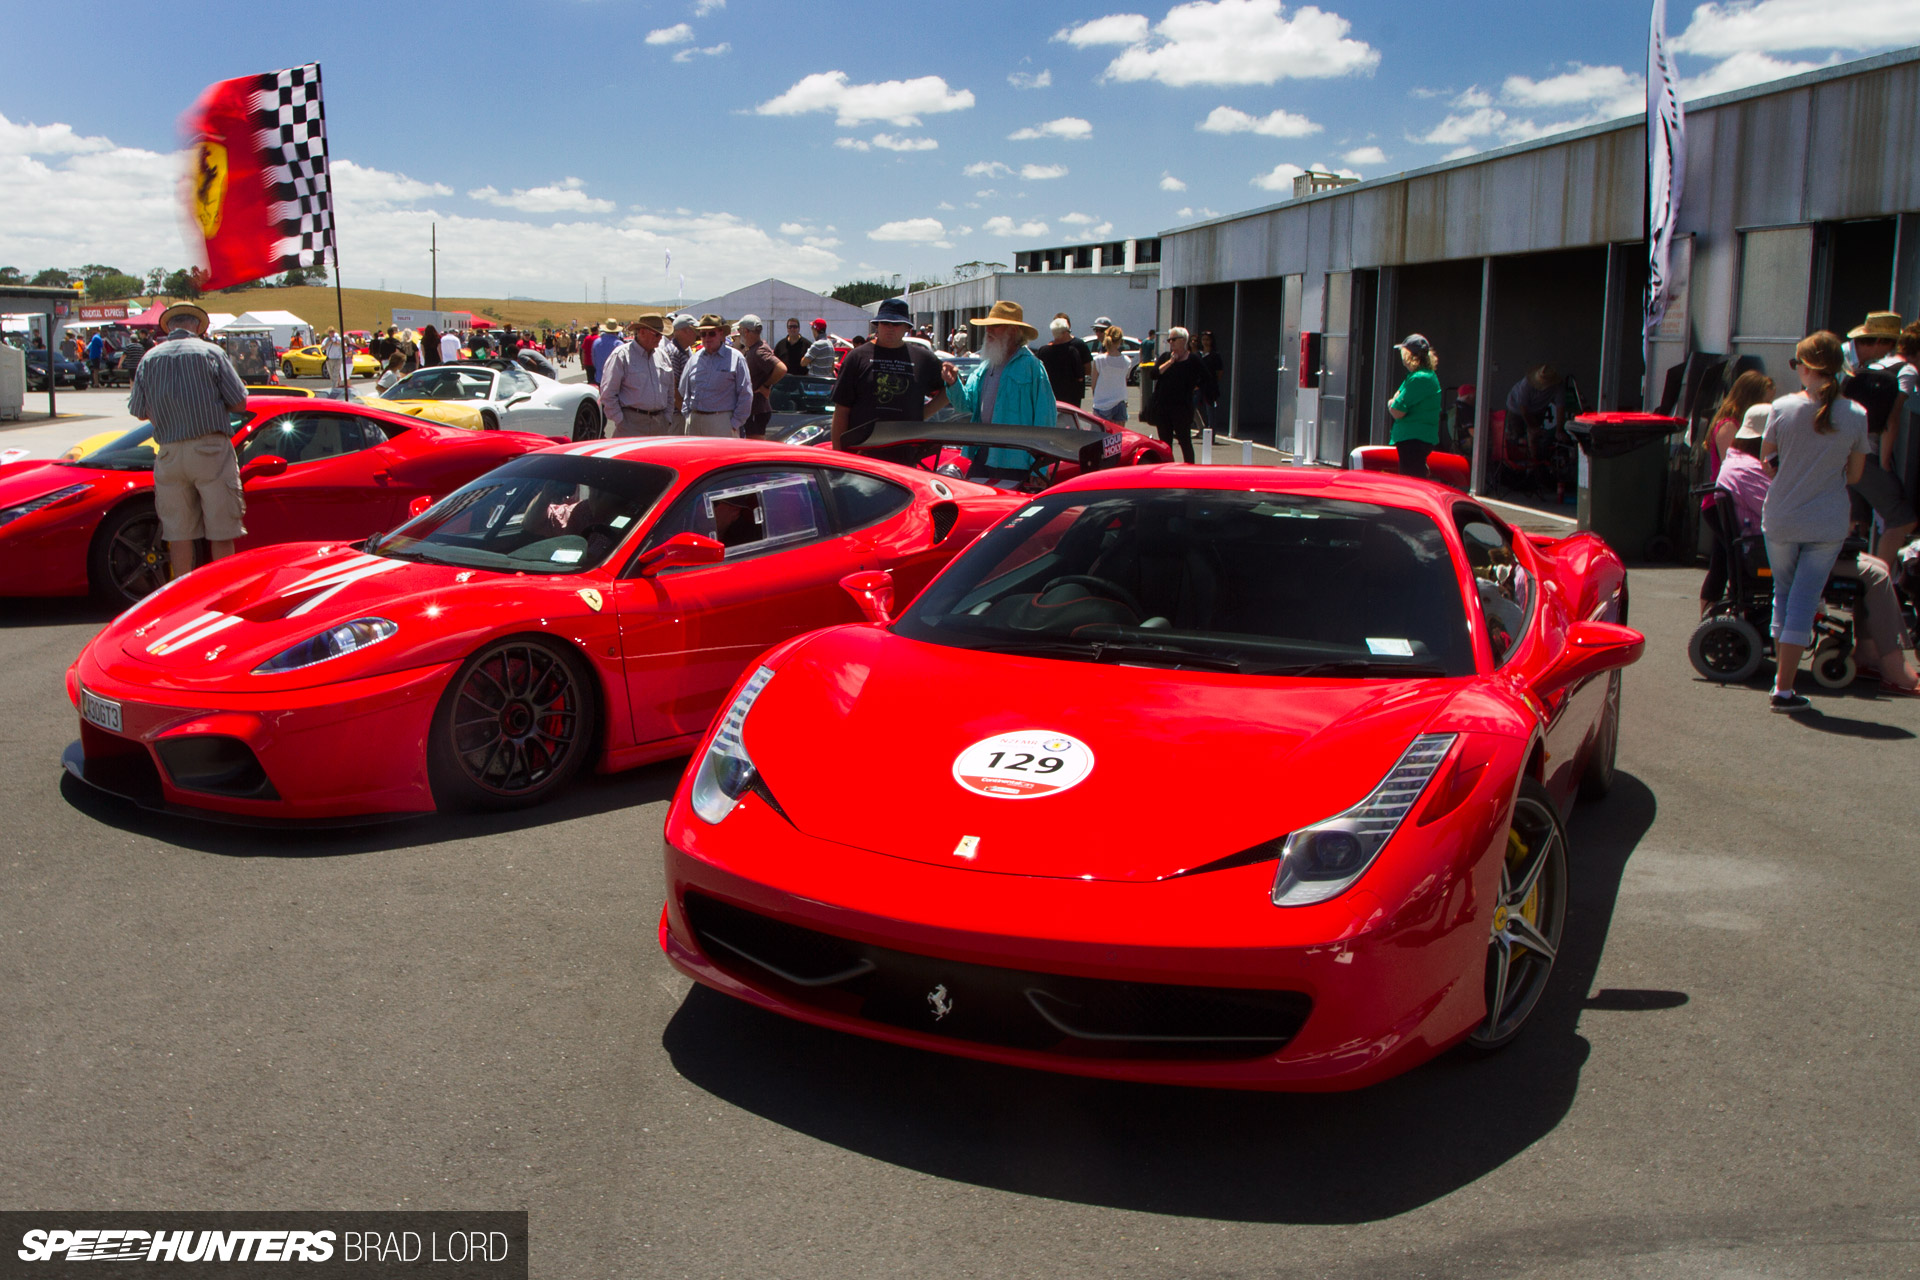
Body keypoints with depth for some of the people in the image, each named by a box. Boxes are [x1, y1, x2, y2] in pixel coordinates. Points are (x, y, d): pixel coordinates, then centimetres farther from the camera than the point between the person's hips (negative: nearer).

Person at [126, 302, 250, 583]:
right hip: (210, 449, -3)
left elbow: (139, 411, 7)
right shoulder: (210, 352, -2)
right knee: (221, 533, 2)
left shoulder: (150, 358, 8)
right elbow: (239, 402, -5)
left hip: (170, 454, 3)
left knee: (179, 534, 8)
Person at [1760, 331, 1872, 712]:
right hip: (1827, 525, 0)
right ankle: (1784, 687, 0)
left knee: (1783, 595, 19)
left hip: (1780, 520, 0)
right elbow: (1855, 475, 2)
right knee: (1803, 604, 3)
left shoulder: (1783, 407, -8)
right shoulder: (1856, 415, -5)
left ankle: (1781, 670, 25)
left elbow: (1766, 460, 2)